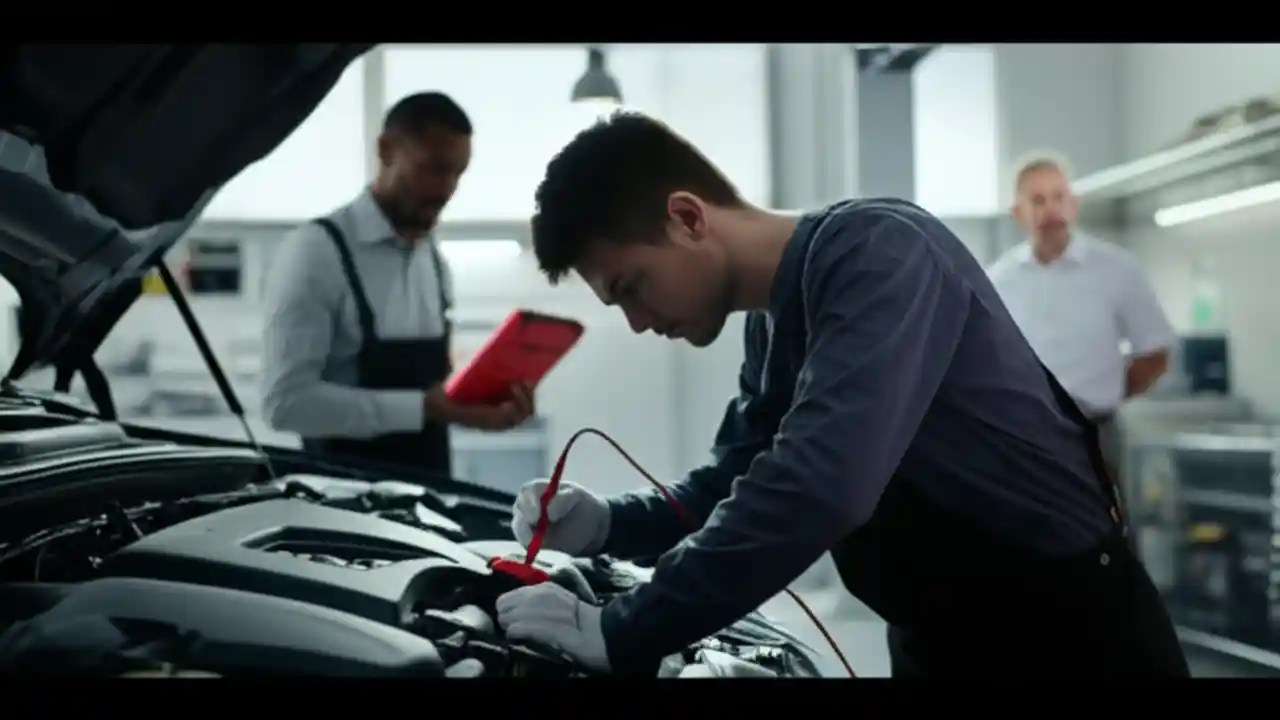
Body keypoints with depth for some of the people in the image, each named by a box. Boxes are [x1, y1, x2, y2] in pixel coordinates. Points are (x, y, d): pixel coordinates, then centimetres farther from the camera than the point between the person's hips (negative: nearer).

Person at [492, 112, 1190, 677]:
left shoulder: (876, 250, -22)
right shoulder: (770, 325, 5)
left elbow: (820, 488, -33)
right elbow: (736, 489, 16)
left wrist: (620, 633, -28)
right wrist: (604, 526, -3)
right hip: (941, 641, 8)